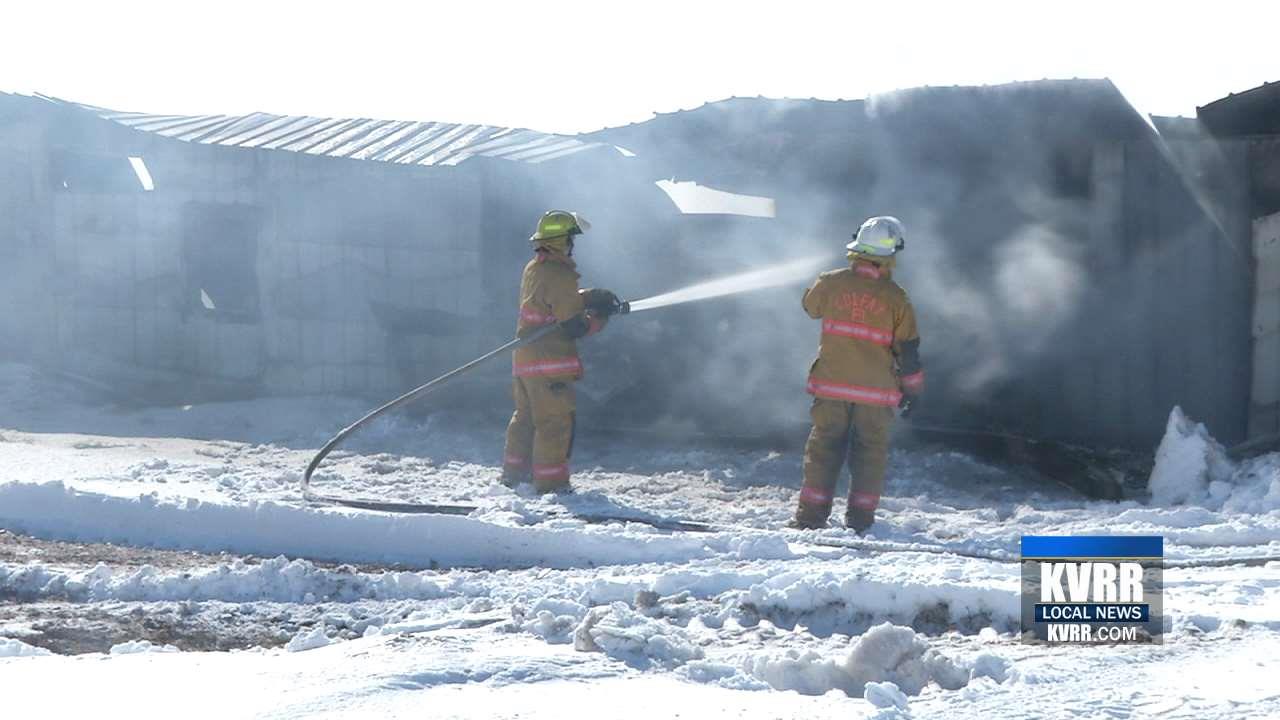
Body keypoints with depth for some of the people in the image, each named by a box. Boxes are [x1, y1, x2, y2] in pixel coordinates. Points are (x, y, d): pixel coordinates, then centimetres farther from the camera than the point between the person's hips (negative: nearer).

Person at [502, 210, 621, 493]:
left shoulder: (534, 268, 9)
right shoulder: (560, 275, -20)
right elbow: (574, 326, -20)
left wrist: (593, 297, 6)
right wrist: (601, 316, -5)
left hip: (524, 360, 9)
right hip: (550, 364, -9)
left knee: (526, 416, 20)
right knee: (555, 423, -2)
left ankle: (515, 473, 29)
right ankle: (550, 482, 0)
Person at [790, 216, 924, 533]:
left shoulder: (832, 283, -7)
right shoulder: (895, 297, -9)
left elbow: (810, 305, 16)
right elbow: (907, 349, -4)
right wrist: (912, 388, 10)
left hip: (831, 387, 1)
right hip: (876, 391, -1)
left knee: (824, 448, 9)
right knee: (870, 452, 9)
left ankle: (811, 515, 6)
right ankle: (860, 520, 6)